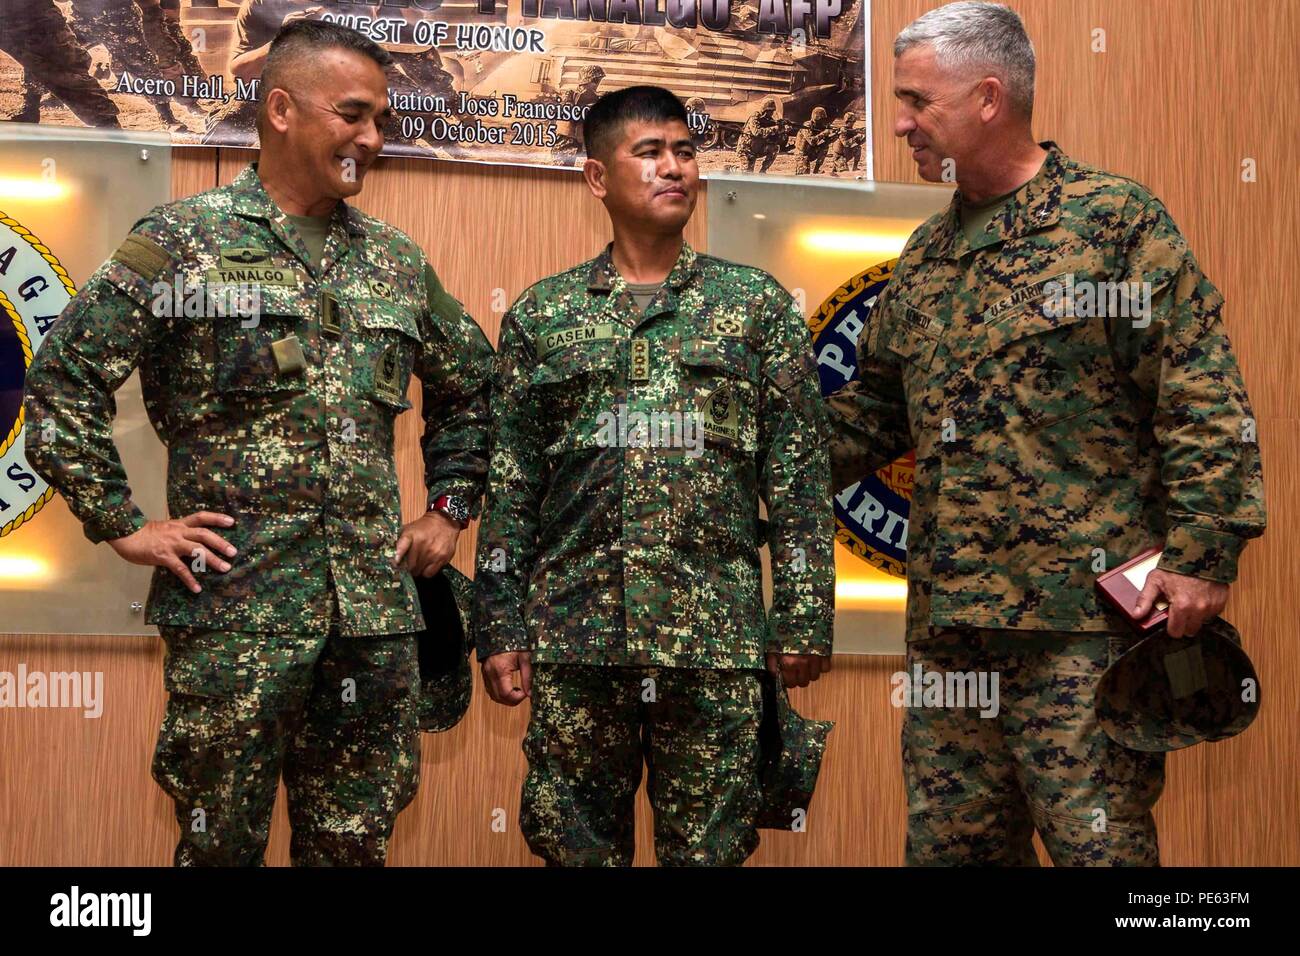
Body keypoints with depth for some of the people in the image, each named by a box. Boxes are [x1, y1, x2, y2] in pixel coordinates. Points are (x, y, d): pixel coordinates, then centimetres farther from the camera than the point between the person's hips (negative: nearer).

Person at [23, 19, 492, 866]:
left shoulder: (398, 263, 13)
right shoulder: (184, 242, -2)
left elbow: (472, 386, 27)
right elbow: (62, 382, -4)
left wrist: (450, 508, 17)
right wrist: (124, 525, -7)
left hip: (378, 610, 5)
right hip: (236, 613, -4)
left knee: (354, 842, 11)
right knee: (223, 842, 5)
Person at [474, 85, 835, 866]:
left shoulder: (759, 305, 6)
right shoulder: (542, 315, 9)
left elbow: (799, 479, 3)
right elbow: (511, 489, 8)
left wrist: (804, 621, -3)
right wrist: (501, 629, 3)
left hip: (718, 634, -1)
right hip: (575, 632, 1)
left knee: (710, 846, 5)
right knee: (574, 841, 8)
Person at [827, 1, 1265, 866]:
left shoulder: (1115, 220, -3)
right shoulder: (927, 255, 17)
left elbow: (1201, 403, -8)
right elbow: (872, 408, 24)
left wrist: (1202, 555, -15)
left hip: (1082, 613, -7)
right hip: (946, 617, 7)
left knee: (1098, 840, -5)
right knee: (949, 841, 10)